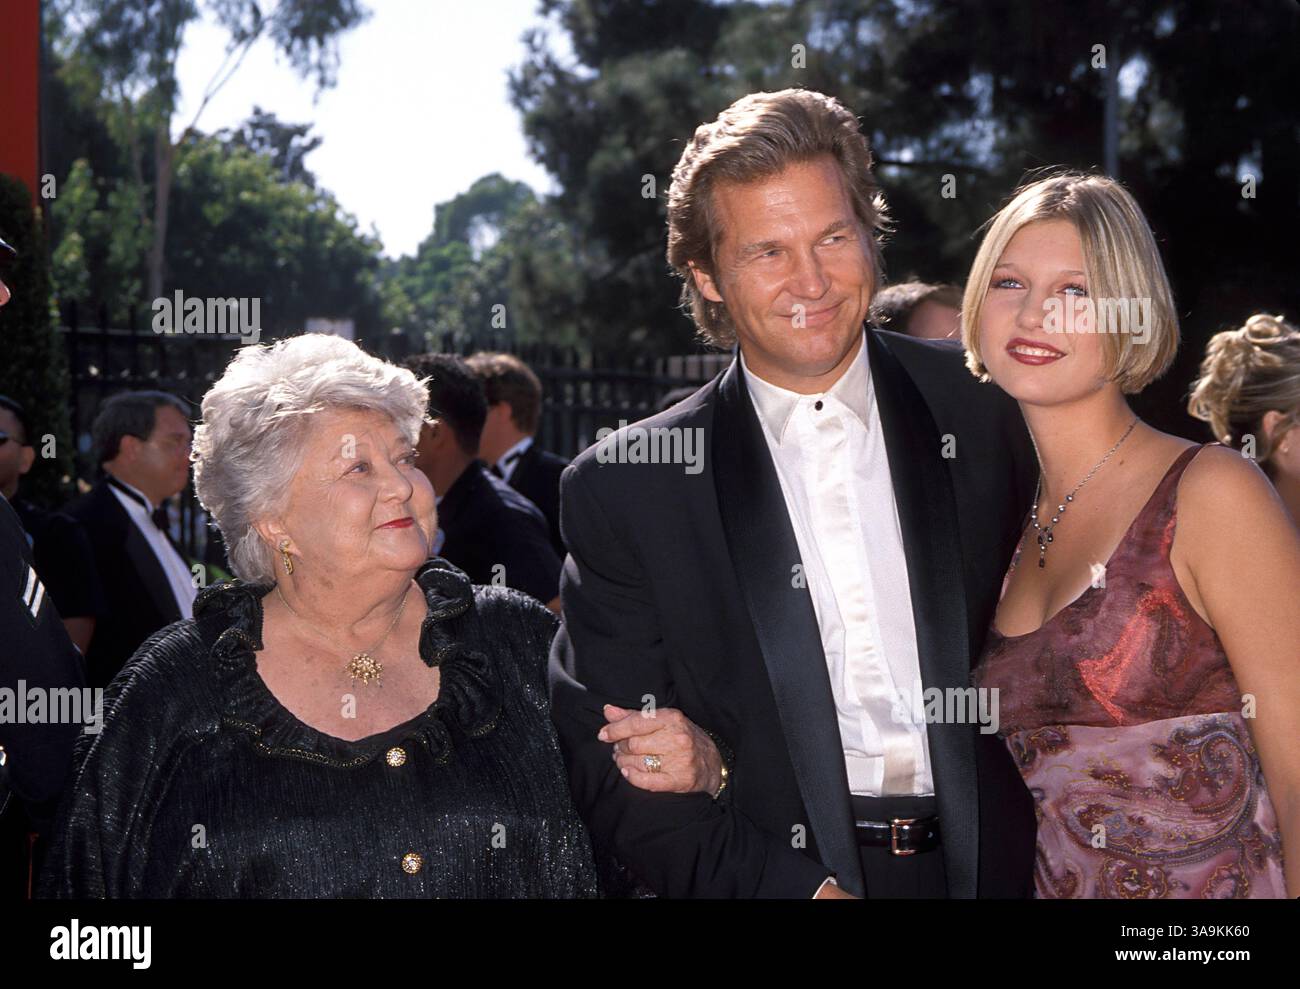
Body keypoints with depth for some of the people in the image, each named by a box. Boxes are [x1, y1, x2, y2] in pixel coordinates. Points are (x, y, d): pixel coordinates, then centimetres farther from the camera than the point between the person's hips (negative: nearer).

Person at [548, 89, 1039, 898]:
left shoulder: (990, 407, -1)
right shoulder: (626, 491, -3)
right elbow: (606, 764, -3)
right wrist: (793, 886, -19)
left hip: (996, 866, 1)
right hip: (779, 870, -1)